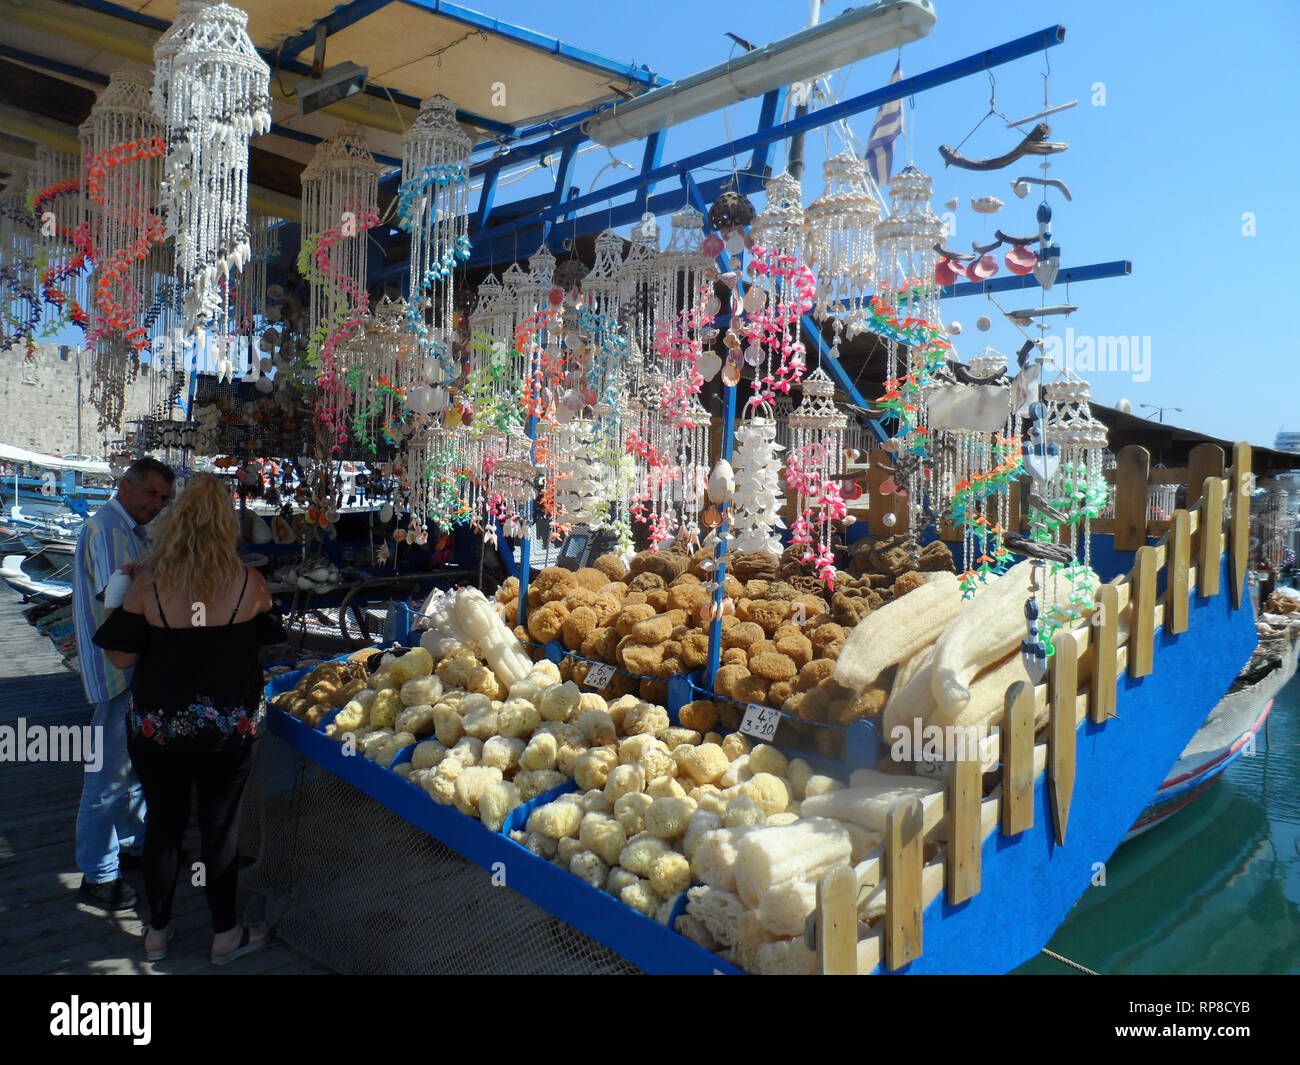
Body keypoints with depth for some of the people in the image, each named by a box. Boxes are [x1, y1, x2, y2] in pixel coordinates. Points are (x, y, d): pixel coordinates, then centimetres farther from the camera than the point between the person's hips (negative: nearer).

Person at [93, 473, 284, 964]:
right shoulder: (247, 582, -12)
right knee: (220, 824, 12)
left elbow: (122, 656, -6)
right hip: (230, 728, -1)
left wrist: (120, 606, 9)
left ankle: (157, 931, 32)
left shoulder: (148, 583, -12)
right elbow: (268, 635, 5)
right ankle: (225, 934, 25)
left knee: (162, 822, 17)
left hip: (158, 725, 1)